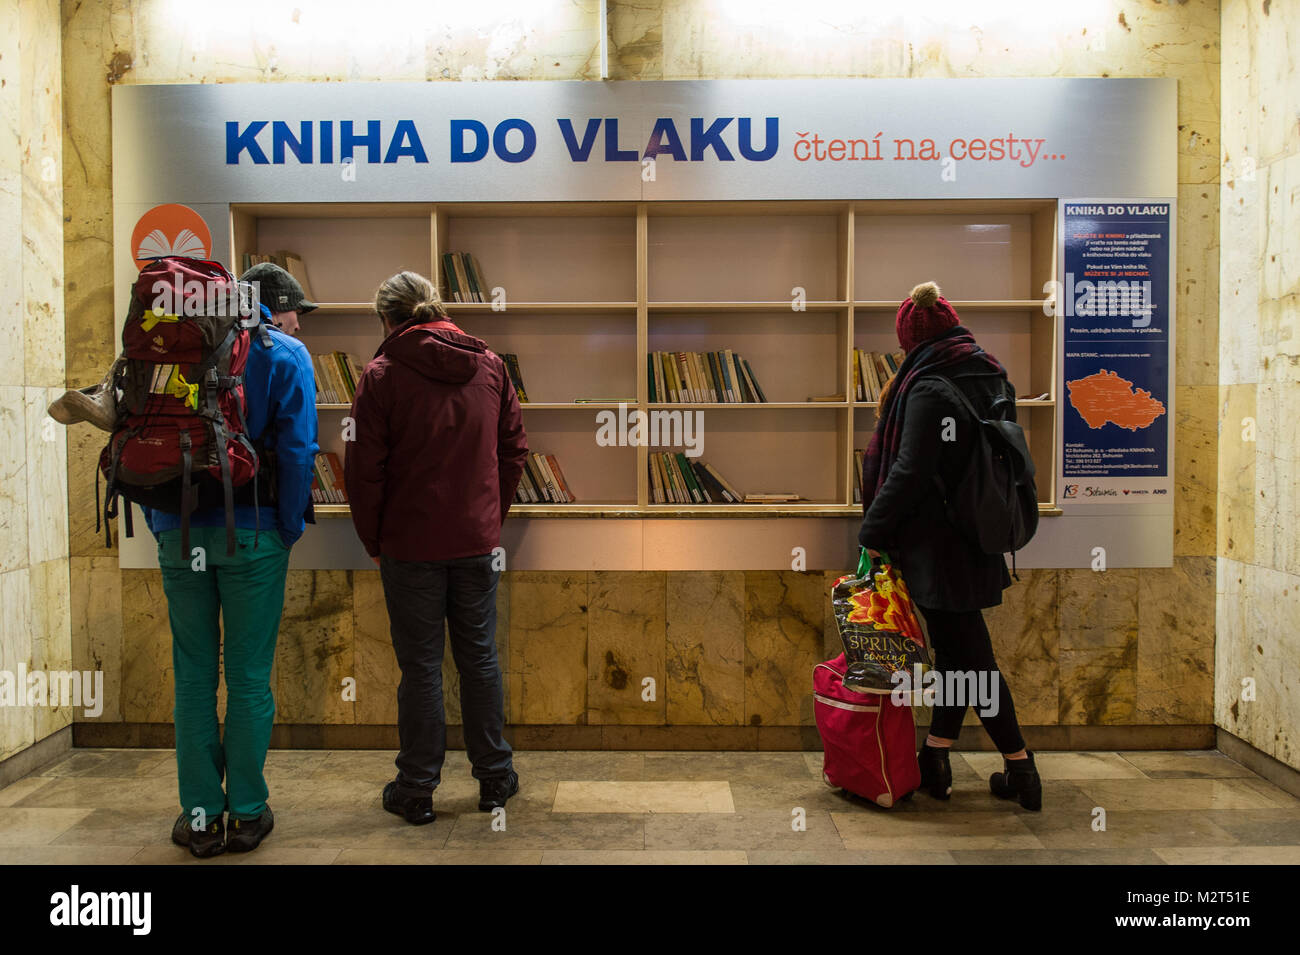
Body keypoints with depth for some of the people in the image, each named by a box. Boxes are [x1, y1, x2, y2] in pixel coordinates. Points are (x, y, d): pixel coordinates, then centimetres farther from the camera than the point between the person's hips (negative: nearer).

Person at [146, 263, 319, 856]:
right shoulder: (283, 353, -1)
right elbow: (296, 449, -9)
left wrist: (161, 525, 10)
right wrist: (290, 530, -2)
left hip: (180, 535, 3)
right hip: (252, 534, -3)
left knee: (193, 675, 10)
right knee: (249, 676, 6)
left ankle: (201, 816, 16)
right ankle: (247, 813, 14)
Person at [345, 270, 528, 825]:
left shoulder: (382, 375, -9)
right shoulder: (490, 365, 4)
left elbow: (363, 472, -9)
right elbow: (515, 449, 7)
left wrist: (374, 543, 2)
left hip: (410, 545, -3)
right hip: (479, 540, 4)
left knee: (420, 665, 6)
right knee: (479, 657, 14)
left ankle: (416, 790, 19)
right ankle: (494, 778, 24)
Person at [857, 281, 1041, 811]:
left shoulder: (930, 390, -18)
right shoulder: (991, 377, 8)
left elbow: (909, 473, -21)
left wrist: (872, 532, -11)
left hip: (938, 542, -9)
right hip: (977, 539, 9)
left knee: (967, 651, 1)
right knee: (958, 645, 13)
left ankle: (1020, 768, 10)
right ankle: (934, 762, 23)